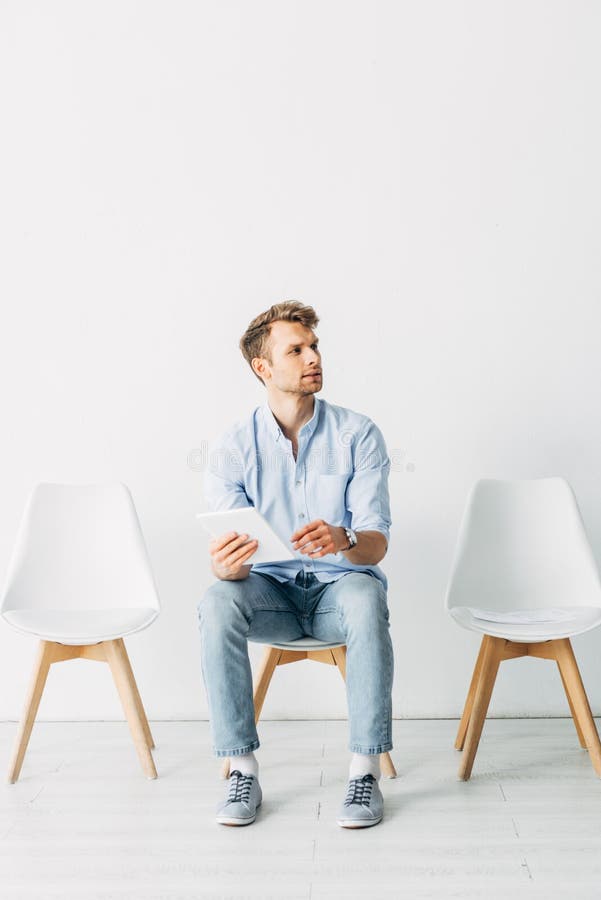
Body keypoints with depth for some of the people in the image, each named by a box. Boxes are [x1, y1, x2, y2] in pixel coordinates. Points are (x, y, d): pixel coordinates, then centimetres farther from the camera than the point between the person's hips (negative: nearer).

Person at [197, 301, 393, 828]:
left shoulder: (358, 435, -6)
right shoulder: (232, 449, -5)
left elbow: (376, 543, -13)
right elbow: (230, 563, -12)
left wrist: (342, 539, -38)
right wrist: (226, 565, -38)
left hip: (340, 584, -1)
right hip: (271, 590, 1)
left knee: (366, 599, -35)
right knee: (216, 603, -30)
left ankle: (366, 770, -24)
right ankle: (243, 771, -20)